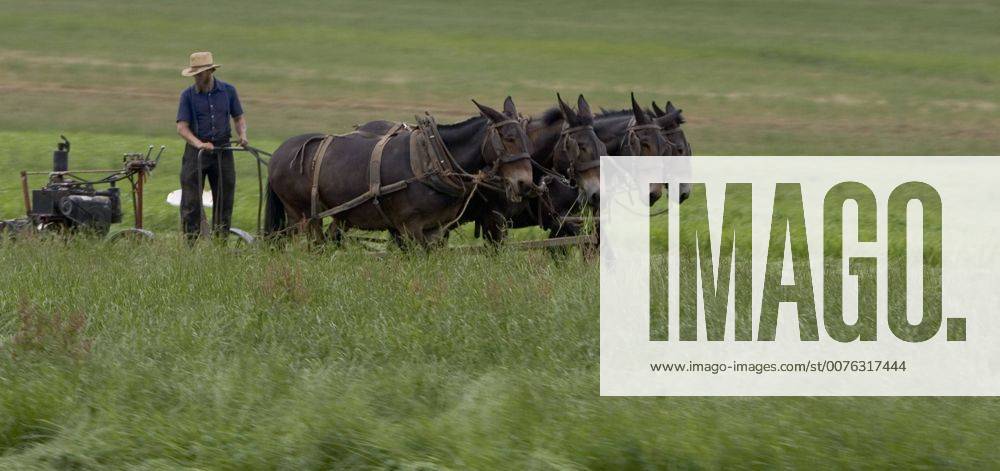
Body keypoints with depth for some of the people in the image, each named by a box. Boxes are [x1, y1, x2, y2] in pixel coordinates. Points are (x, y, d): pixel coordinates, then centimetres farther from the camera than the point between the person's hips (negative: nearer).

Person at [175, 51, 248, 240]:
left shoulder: (228, 91, 3)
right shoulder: (188, 95, -3)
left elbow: (239, 117, 13)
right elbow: (182, 126, -9)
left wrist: (242, 134, -9)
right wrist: (199, 144, -26)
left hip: (222, 151, 2)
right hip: (196, 152, -2)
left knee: (224, 201, 7)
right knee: (191, 202, -2)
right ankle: (191, 243, 2)